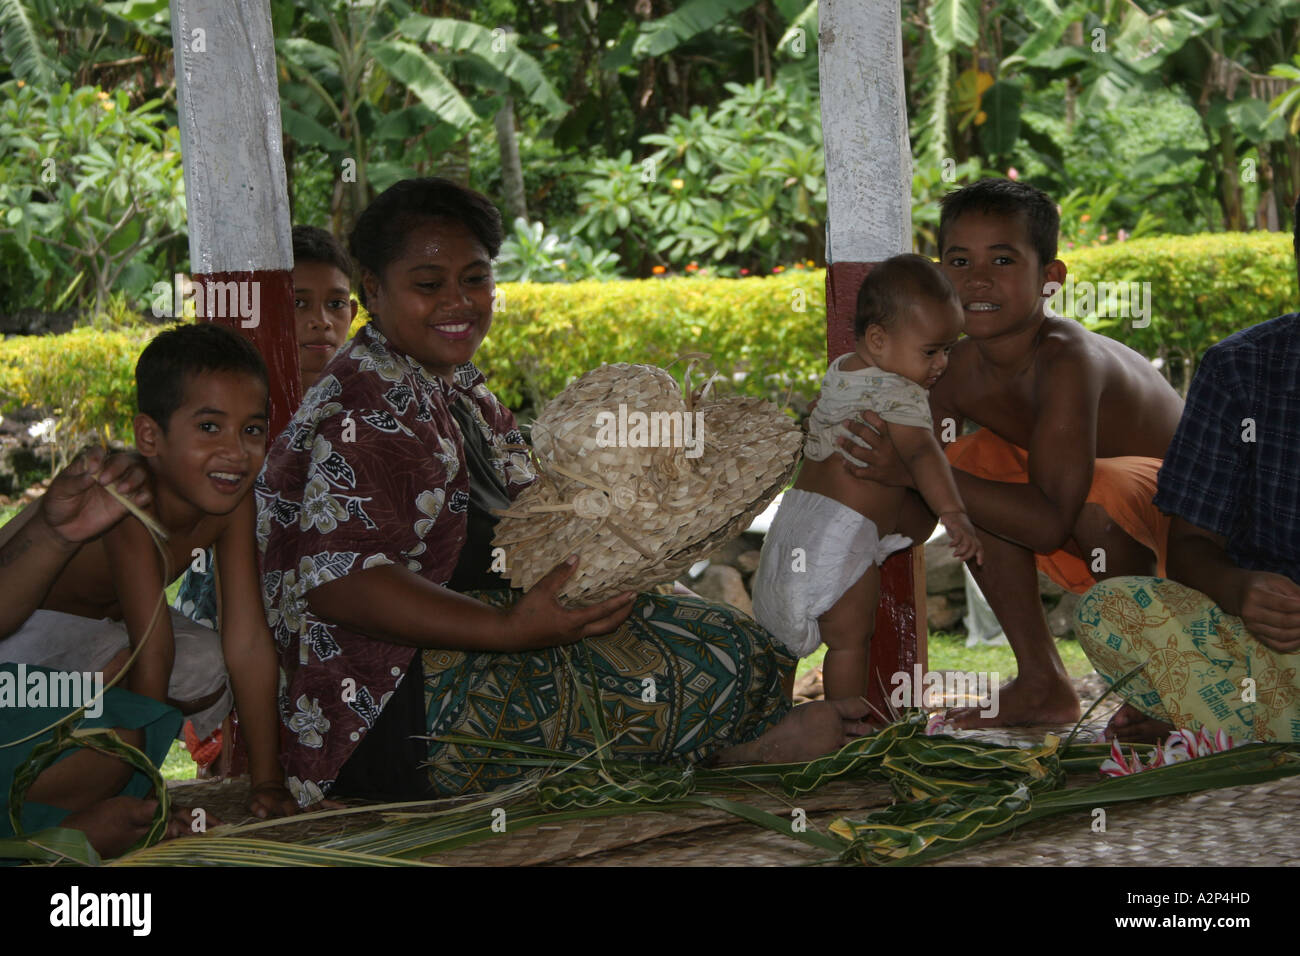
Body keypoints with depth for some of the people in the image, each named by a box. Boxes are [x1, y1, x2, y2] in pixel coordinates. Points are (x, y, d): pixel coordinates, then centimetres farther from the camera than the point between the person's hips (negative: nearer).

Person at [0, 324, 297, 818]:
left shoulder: (230, 499, -17)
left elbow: (248, 641, -17)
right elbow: (152, 652, -38)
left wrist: (268, 781, -18)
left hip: (100, 620, 7)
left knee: (206, 675, -12)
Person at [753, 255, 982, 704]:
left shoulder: (839, 370, 11)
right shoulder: (899, 395, -17)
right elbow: (921, 452, -34)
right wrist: (953, 512, -46)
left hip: (797, 511, 9)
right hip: (844, 534, -9)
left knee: (786, 633, 20)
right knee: (850, 640, 3)